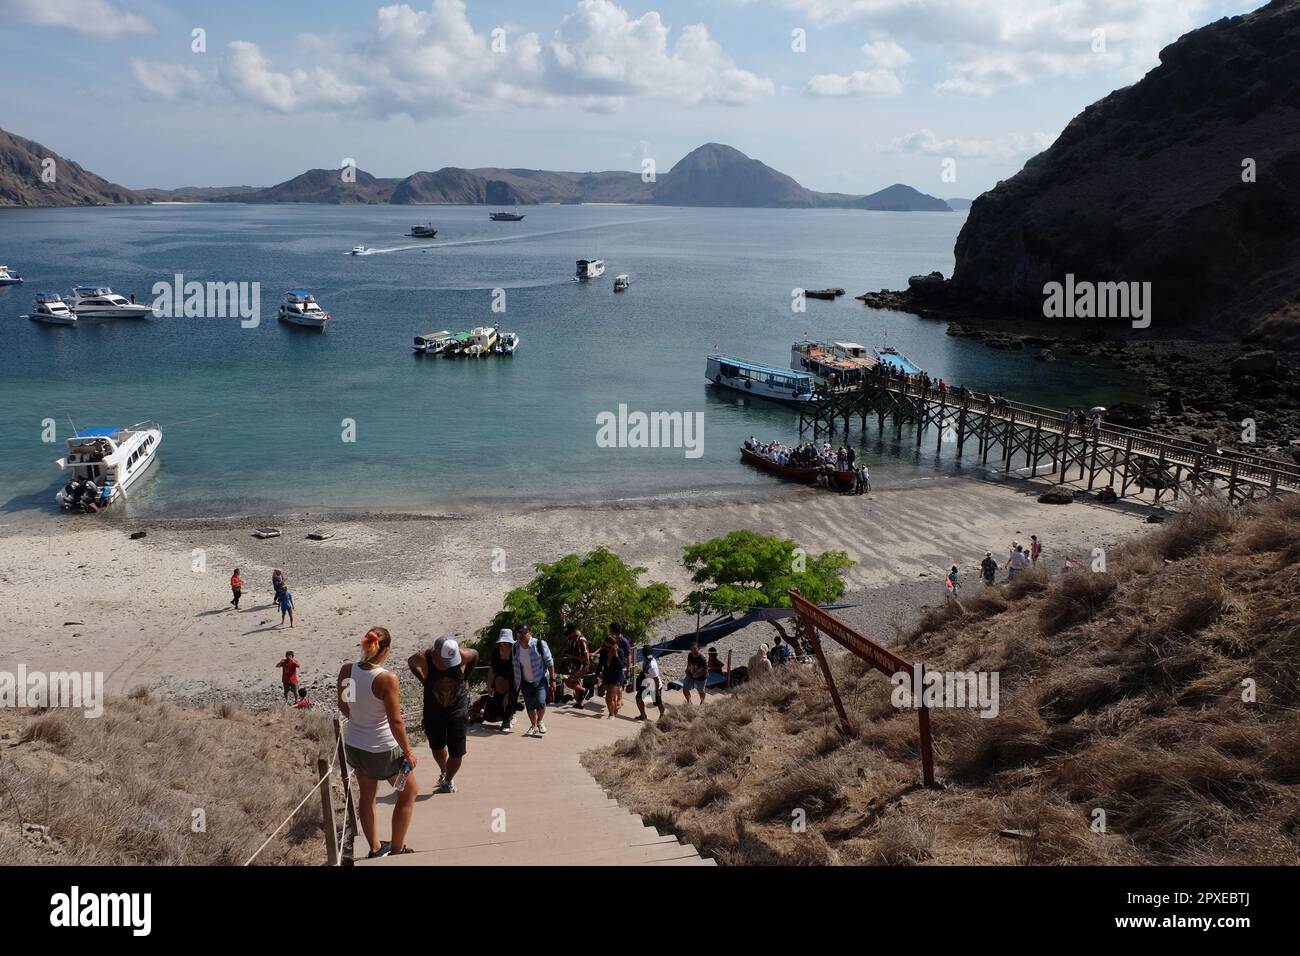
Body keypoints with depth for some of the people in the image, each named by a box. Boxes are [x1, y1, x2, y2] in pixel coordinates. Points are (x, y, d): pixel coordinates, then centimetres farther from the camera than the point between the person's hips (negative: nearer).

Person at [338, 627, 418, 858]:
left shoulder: (346, 671, -11)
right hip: (381, 749, -6)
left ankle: (375, 848, 41)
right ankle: (396, 850, 24)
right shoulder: (387, 679, -28)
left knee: (367, 795, 26)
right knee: (409, 792, 18)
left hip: (353, 744, 6)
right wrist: (408, 752, -9)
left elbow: (343, 705, 6)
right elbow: (396, 722, -22)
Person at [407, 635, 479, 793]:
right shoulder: (423, 659, -26)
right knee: (437, 747, 20)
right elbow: (411, 662, 0)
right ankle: (444, 772, 50)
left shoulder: (462, 656, -25)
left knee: (457, 753, -2)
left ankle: (448, 780, 26)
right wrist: (424, 681, -4)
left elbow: (475, 655, 0)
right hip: (433, 713, 1)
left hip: (457, 711, -1)